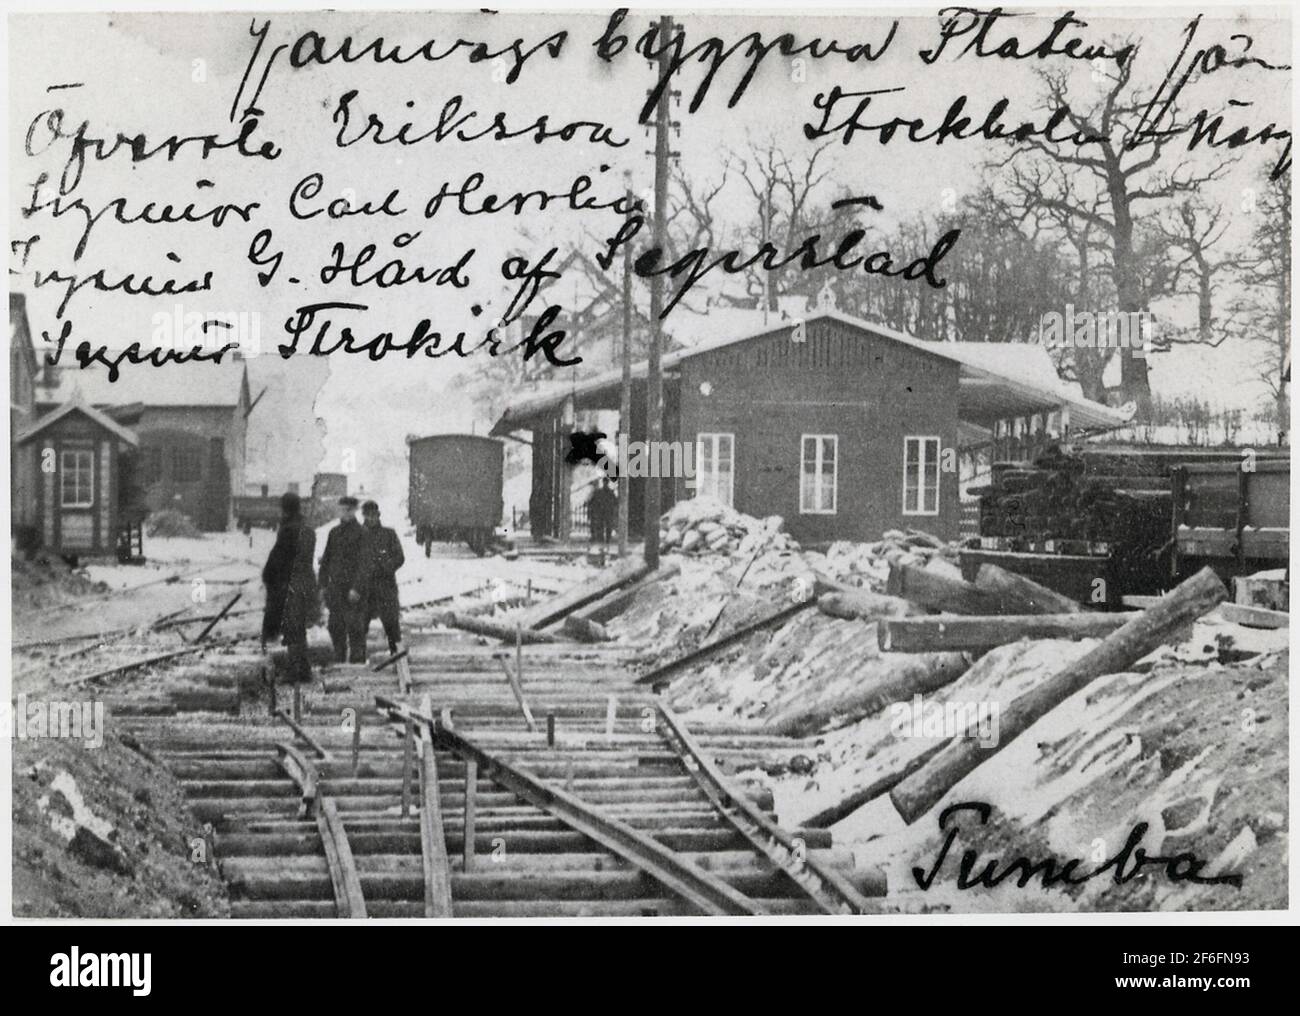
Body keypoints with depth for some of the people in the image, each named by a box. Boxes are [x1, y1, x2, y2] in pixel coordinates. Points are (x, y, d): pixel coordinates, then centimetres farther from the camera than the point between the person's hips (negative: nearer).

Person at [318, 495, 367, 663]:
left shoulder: (361, 533, -6)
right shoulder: (334, 532, 14)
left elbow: (362, 563, -11)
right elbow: (326, 559, 17)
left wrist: (356, 588, -16)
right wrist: (323, 584, 10)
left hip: (352, 588, -6)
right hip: (335, 586, 6)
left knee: (355, 628, -3)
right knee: (335, 626, 9)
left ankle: (357, 660, 4)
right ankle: (339, 660, 19)